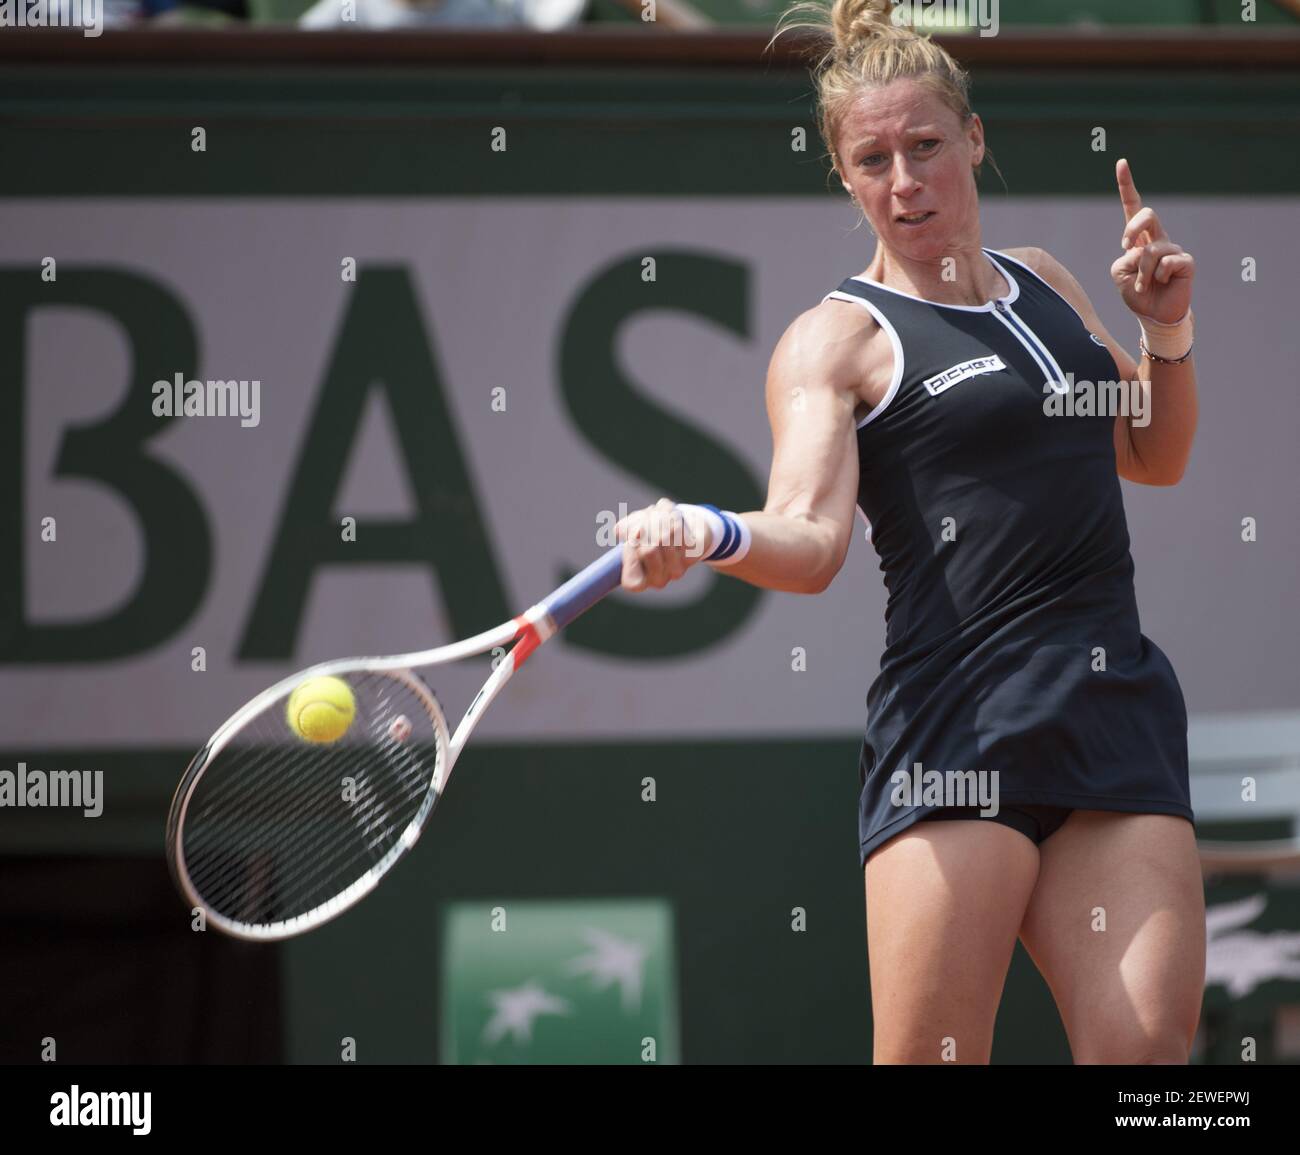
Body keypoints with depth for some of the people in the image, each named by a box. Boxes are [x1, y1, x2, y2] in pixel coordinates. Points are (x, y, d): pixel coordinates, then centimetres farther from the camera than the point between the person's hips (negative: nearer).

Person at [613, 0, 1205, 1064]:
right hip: (955, 725, -5)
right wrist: (701, 535, -36)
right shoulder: (836, 338, 2)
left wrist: (1169, 332, 14)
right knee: (929, 1060, -14)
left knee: (1145, 1047, -9)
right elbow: (809, 538, -15)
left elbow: (1155, 456, 33)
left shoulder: (1044, 282, 20)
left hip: (1120, 710, 5)